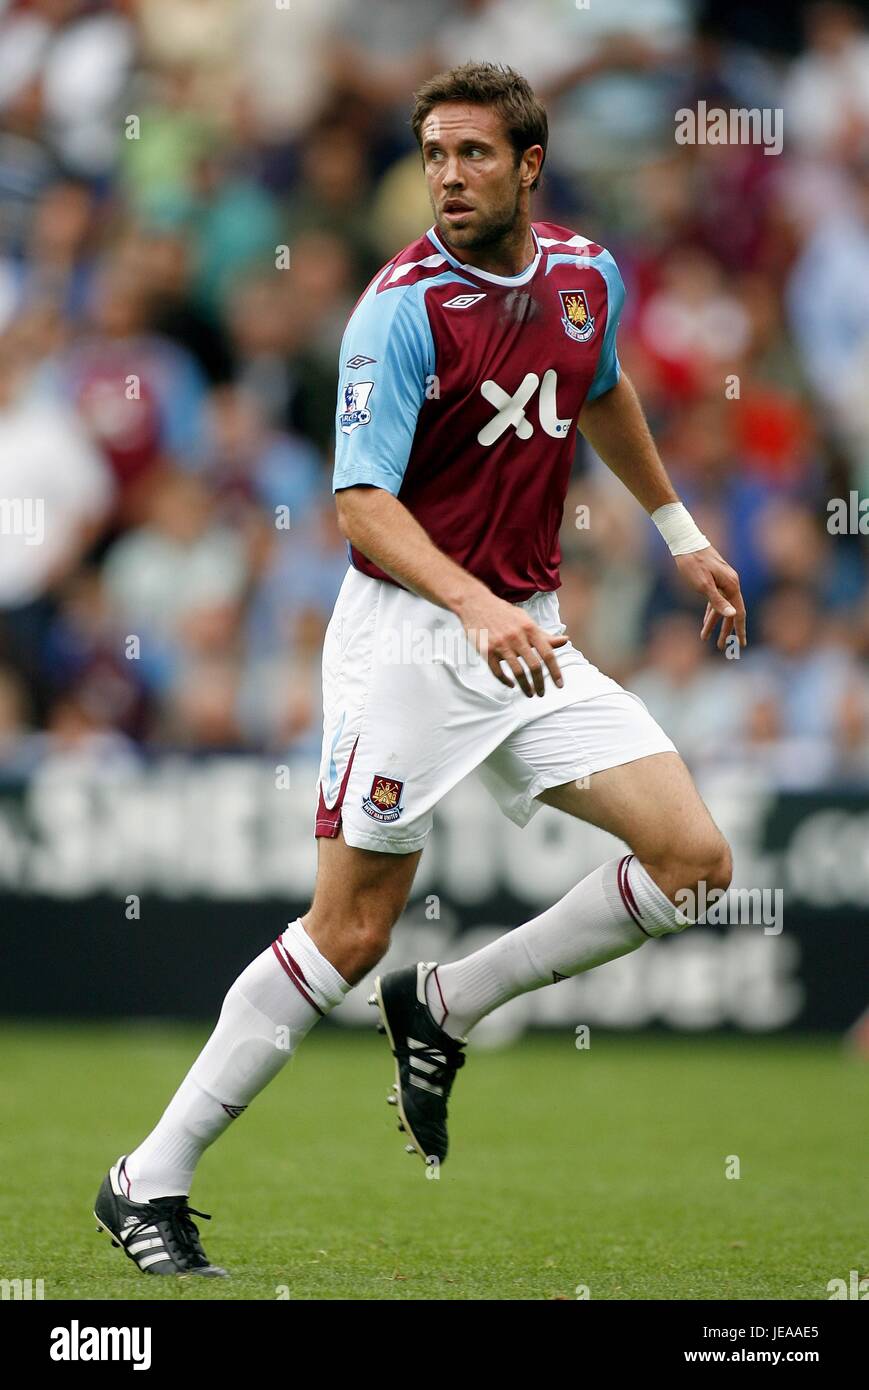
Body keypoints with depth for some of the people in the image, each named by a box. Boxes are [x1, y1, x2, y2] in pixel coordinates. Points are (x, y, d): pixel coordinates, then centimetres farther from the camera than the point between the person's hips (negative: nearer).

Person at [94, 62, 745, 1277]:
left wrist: (681, 534, 32)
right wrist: (478, 609, -37)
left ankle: (444, 1009, 8)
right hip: (408, 635, -6)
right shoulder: (404, 308, -16)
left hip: (531, 636, 6)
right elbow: (363, 501, -23)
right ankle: (151, 1183, 2)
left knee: (694, 861, -7)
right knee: (350, 933, -7)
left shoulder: (588, 275, 4)